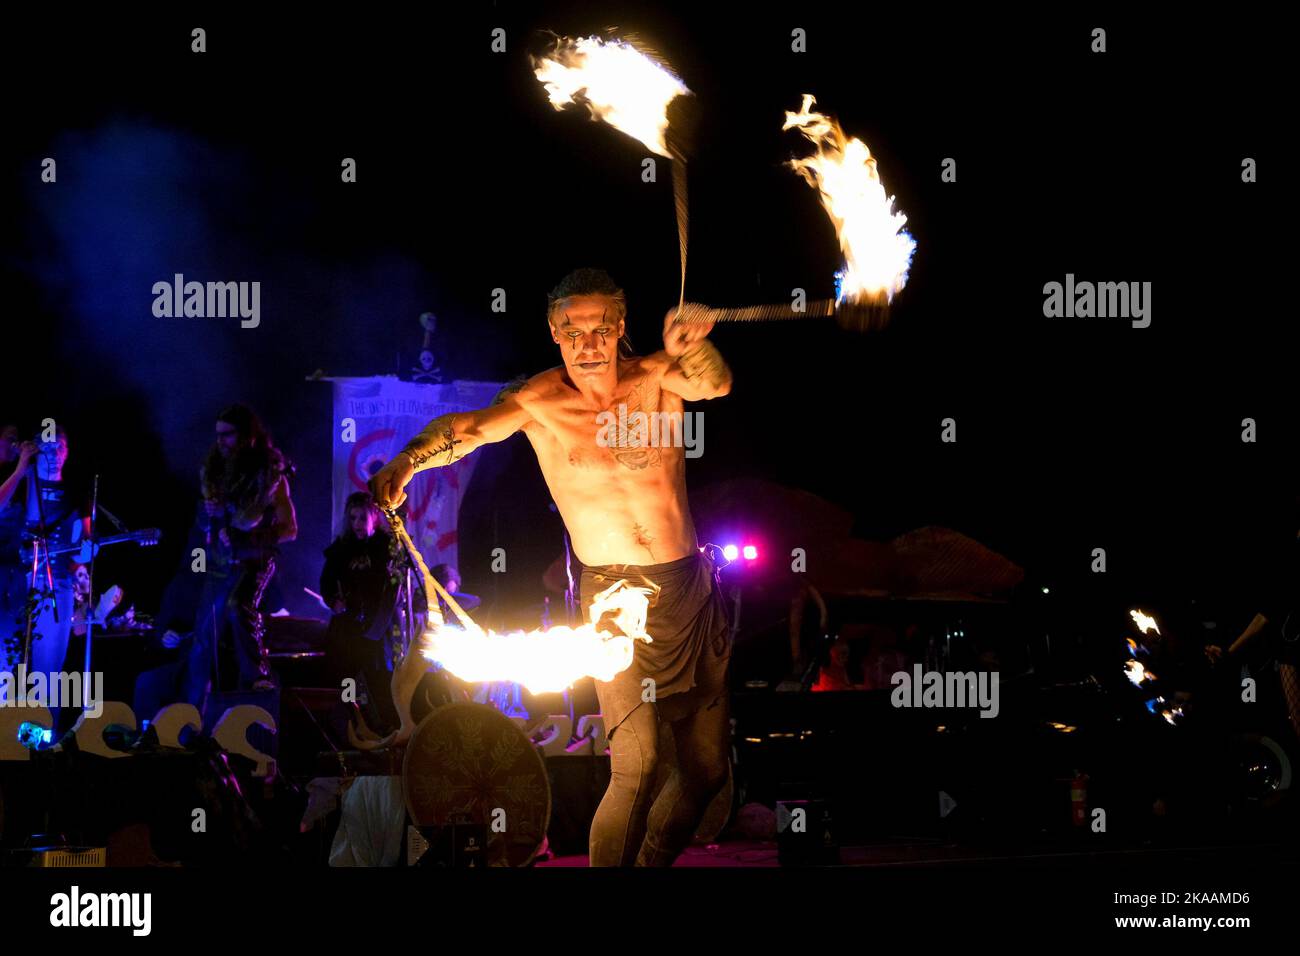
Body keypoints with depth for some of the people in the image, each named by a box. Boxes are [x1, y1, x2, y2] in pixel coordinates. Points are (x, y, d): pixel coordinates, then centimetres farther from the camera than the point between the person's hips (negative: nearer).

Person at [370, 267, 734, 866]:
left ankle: (655, 861, 33)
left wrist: (690, 348, -49)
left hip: (694, 592, 3)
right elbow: (472, 426, -24)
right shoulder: (540, 402, -7)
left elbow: (713, 385, -25)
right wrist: (409, 460, -45)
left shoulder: (657, 378, -4)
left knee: (707, 766, 11)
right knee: (636, 764, -18)